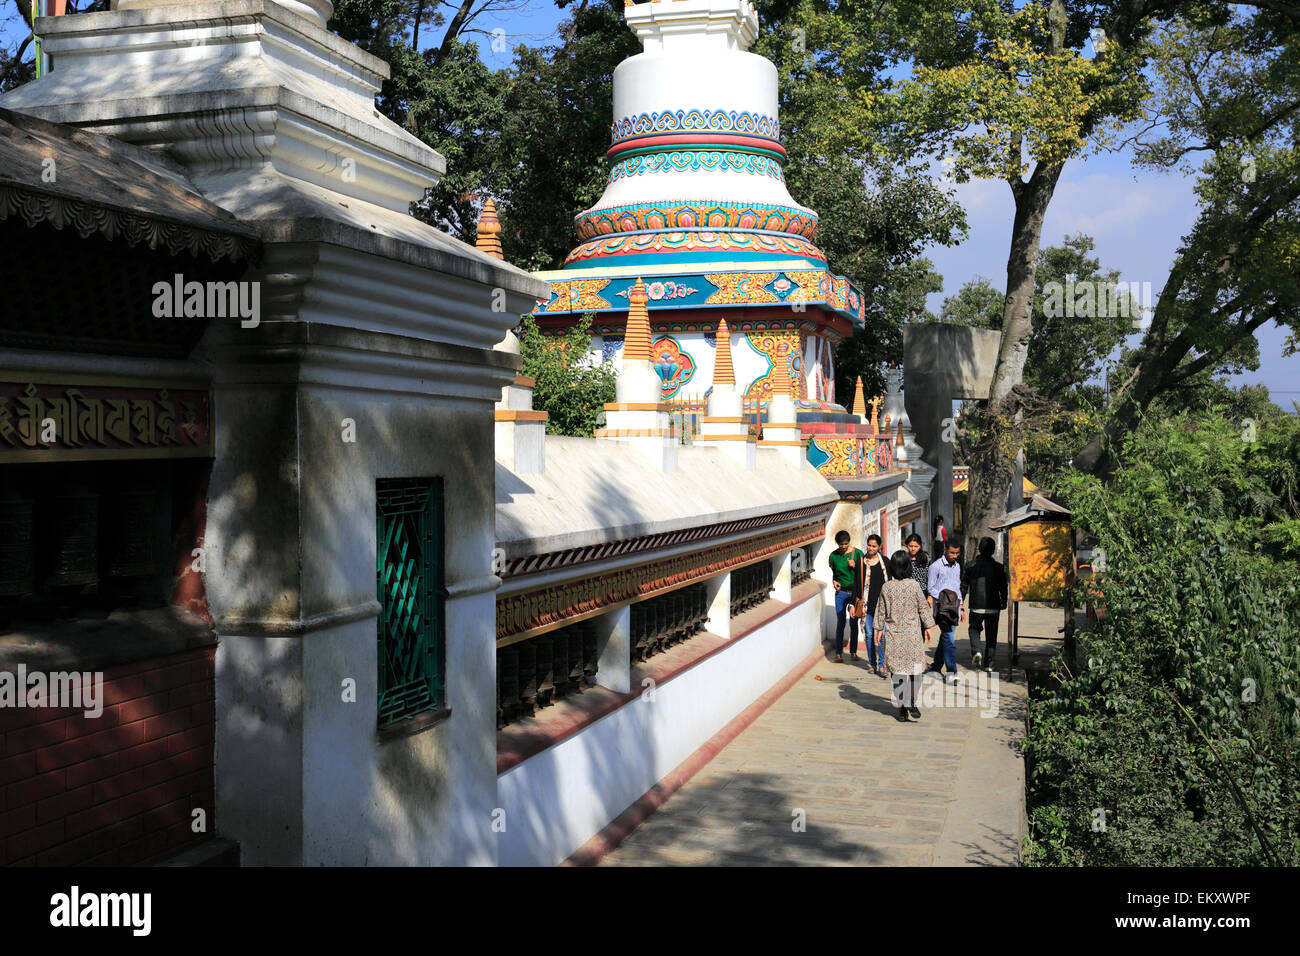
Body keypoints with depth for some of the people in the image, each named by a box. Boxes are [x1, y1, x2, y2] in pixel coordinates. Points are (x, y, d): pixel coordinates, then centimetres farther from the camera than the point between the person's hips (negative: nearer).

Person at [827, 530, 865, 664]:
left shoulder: (857, 553, -2)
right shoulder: (834, 555, 2)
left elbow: (862, 573, 3)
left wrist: (854, 566, -14)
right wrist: (834, 581, -3)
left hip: (854, 591, 0)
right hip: (841, 592, 0)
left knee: (854, 623, 4)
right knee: (840, 622, -2)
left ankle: (853, 651, 16)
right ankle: (838, 653, 3)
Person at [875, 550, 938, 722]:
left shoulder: (886, 587, -4)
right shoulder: (914, 586, -9)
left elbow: (881, 611, 3)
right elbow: (923, 607, -1)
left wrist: (879, 629, 14)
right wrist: (928, 627, 10)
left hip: (894, 634, 2)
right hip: (913, 633, -1)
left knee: (897, 669, 7)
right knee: (914, 667, 8)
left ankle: (902, 707, 8)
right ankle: (912, 703, -3)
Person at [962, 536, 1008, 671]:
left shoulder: (971, 566, -3)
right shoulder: (999, 567, -2)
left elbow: (964, 586, 1)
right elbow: (1003, 588, 4)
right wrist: (1004, 602, 20)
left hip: (976, 606, 0)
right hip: (993, 607, 0)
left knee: (974, 628, 19)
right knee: (991, 635, 9)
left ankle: (975, 651, -4)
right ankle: (988, 663, 9)